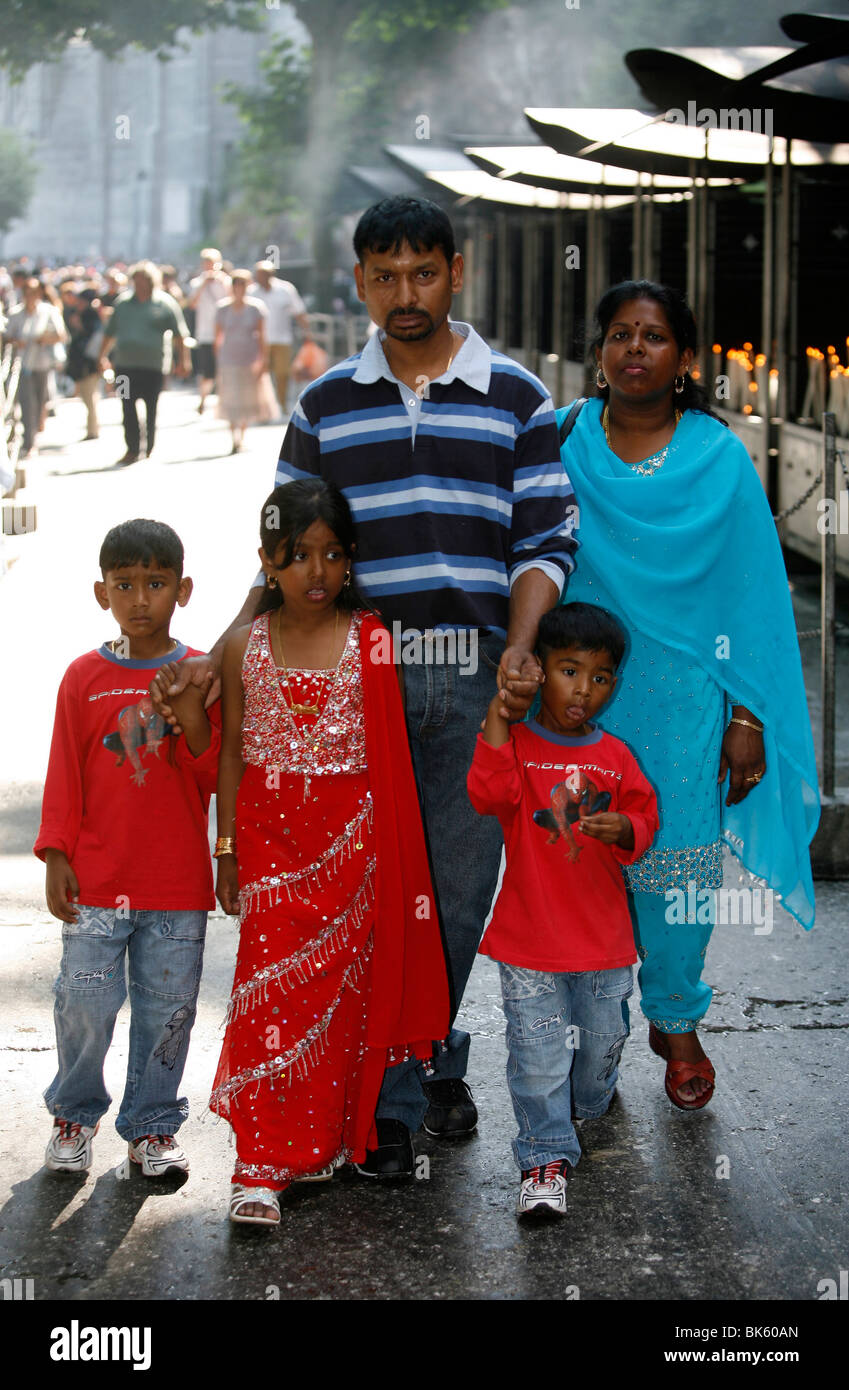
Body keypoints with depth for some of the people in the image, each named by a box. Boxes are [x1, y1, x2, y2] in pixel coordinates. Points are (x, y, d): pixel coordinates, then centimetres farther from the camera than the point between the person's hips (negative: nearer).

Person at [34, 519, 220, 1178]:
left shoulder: (202, 676, 2)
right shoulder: (86, 677, 1)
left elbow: (213, 778, 0)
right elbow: (64, 775, 5)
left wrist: (192, 716, -16)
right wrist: (57, 858, 0)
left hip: (179, 885, 1)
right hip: (97, 881, -1)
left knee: (168, 1011, 6)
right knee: (85, 1005, -2)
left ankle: (152, 1125, 23)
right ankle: (75, 1115, 21)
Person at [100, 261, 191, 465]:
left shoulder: (165, 304, 2)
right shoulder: (123, 303, 12)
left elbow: (179, 335, 3)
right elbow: (110, 333, 19)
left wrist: (182, 361, -2)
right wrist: (103, 357, 16)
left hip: (153, 365, -3)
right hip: (125, 364, 3)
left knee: (151, 409, 2)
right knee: (128, 408, -1)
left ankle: (150, 448, 15)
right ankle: (132, 450, 4)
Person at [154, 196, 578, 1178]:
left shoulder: (516, 399, 6)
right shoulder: (325, 406, 10)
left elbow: (544, 541, 3)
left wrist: (519, 652, -13)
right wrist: (222, 657, -2)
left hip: (475, 678, 0)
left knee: (459, 885, 5)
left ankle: (426, 1068, 26)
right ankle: (399, 1103, 11)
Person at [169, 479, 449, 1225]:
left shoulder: (371, 643, -2)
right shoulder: (247, 647, 2)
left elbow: (391, 750, 2)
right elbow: (233, 752, 8)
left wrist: (389, 847, 0)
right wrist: (227, 849, 7)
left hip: (353, 838, -1)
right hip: (272, 835, 1)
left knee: (341, 989, 3)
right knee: (271, 989, -5)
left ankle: (324, 1139, 18)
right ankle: (263, 1162, -2)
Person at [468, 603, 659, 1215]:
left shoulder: (616, 756, 4)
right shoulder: (517, 746, -5)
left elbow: (646, 820, 5)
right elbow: (490, 796, -23)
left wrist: (625, 829, -17)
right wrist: (496, 725, -32)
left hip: (605, 941, 3)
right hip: (529, 944, -3)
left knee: (601, 1044, 18)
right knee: (538, 1055, -4)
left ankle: (590, 1105, 46)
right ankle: (546, 1158, 5)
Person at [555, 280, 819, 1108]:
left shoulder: (719, 458, 0)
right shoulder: (559, 445, 3)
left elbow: (751, 592, 1)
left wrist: (746, 718, -3)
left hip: (683, 699, -1)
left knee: (676, 867, 4)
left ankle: (675, 1023, 25)